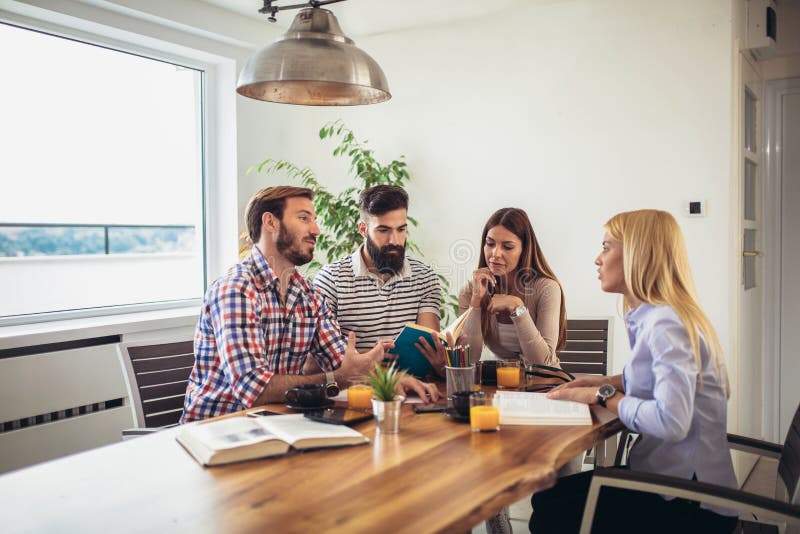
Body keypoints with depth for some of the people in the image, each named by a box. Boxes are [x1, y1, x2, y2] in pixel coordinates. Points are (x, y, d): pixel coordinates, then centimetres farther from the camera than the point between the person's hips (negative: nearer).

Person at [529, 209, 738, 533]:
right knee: (548, 497, 8)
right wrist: (606, 382, 6)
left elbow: (671, 421, -33)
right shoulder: (652, 317, 7)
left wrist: (604, 396, -19)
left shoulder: (666, 324, -22)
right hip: (666, 475, 9)